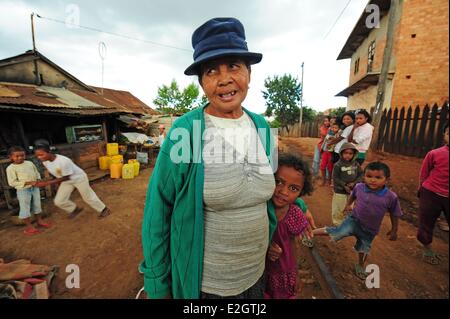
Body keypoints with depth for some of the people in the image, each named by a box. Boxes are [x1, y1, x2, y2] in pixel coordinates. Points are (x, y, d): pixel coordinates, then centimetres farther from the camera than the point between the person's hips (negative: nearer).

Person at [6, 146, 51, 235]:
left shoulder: (30, 163, 2)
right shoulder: (11, 168, -11)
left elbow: (37, 173, 13)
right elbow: (12, 182, -14)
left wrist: (38, 180, -7)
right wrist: (28, 183, -23)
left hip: (35, 188, 4)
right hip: (23, 190, -4)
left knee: (37, 205, 16)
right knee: (25, 208, 5)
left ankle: (39, 221, 32)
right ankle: (29, 226, 18)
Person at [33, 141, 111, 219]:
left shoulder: (63, 161, -38)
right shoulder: (45, 162, -14)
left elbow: (66, 177, -28)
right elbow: (55, 173, 5)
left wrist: (47, 183, -29)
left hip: (79, 178, -7)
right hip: (66, 181, 7)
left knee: (88, 197, 7)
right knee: (58, 201, 3)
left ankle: (103, 209, 27)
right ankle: (75, 209, 31)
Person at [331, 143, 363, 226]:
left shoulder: (356, 164, -2)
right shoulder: (338, 165, -16)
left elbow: (361, 175, -1)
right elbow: (335, 178, -15)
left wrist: (354, 183, -16)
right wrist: (344, 185, -22)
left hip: (352, 191, 5)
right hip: (340, 191, -4)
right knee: (338, 210, 6)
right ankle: (337, 223, 25)